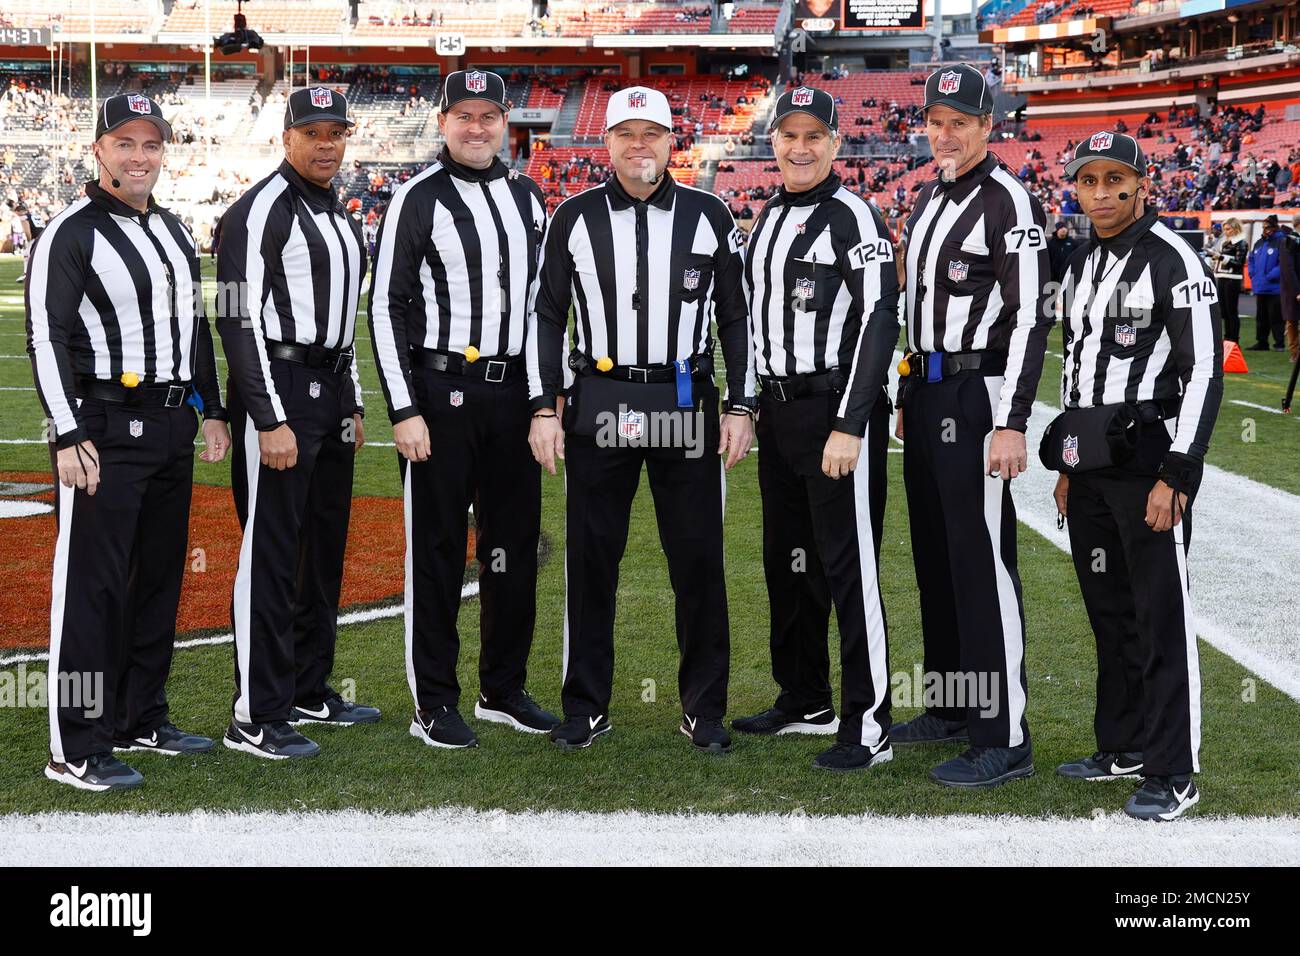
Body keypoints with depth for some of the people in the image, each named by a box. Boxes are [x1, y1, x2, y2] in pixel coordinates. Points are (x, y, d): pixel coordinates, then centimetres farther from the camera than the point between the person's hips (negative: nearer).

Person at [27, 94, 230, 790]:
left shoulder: (175, 233, 16)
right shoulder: (71, 234, -8)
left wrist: (210, 411, 19)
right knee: (93, 587, -8)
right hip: (104, 431, -8)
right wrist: (68, 437, -19)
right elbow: (46, 338, -13)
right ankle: (76, 751, -4)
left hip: (174, 426, 8)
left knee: (160, 577, 14)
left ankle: (142, 719, 26)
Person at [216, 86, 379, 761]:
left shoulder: (338, 216, 17)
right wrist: (271, 420, -21)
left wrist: (352, 403, 19)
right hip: (277, 392, -9)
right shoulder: (261, 211, -11)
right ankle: (255, 718, -2)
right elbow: (239, 319, -16)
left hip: (331, 392, 9)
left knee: (325, 546, 15)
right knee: (271, 553, -7)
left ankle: (310, 691, 27)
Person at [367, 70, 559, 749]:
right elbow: (385, 308, -8)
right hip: (441, 392, -6)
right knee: (438, 550, 0)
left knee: (515, 546, 11)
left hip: (515, 392, 6)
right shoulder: (418, 199, -5)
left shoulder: (528, 198, 13)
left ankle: (503, 690, 23)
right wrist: (404, 410, -13)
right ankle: (434, 704, 8)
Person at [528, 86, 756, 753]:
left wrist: (741, 407, 2)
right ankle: (587, 705, 16)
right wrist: (543, 409, 1)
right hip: (598, 407, 0)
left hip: (686, 409, 0)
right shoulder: (576, 217, 5)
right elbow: (548, 317, 8)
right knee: (590, 560, 4)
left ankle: (703, 708, 15)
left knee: (699, 562, 3)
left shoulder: (708, 216, 5)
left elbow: (734, 317, 8)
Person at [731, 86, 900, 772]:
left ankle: (869, 725, -2)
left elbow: (878, 323, -16)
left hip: (837, 411, -9)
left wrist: (849, 426, -21)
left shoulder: (855, 219, -10)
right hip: (778, 411, 9)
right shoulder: (768, 218, 16)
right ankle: (805, 702, 29)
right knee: (787, 560, 16)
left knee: (848, 566, -7)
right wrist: (753, 408, 18)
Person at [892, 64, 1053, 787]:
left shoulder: (1009, 203, -12)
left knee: (983, 561, -9)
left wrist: (1012, 423, -22)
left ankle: (1005, 739, -5)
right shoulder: (929, 200, 15)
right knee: (936, 555, 15)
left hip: (976, 395, -9)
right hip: (925, 393, 9)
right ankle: (954, 706, 28)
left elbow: (1032, 317, -17)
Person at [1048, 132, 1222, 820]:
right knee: (1109, 611, 14)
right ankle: (1124, 745, 27)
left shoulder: (1173, 261, -10)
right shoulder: (1081, 267, 14)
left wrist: (1175, 475, -18)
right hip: (1090, 465, 8)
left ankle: (1172, 774, 1)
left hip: (1149, 464, -8)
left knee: (1161, 619, -5)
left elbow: (1204, 374, -14)